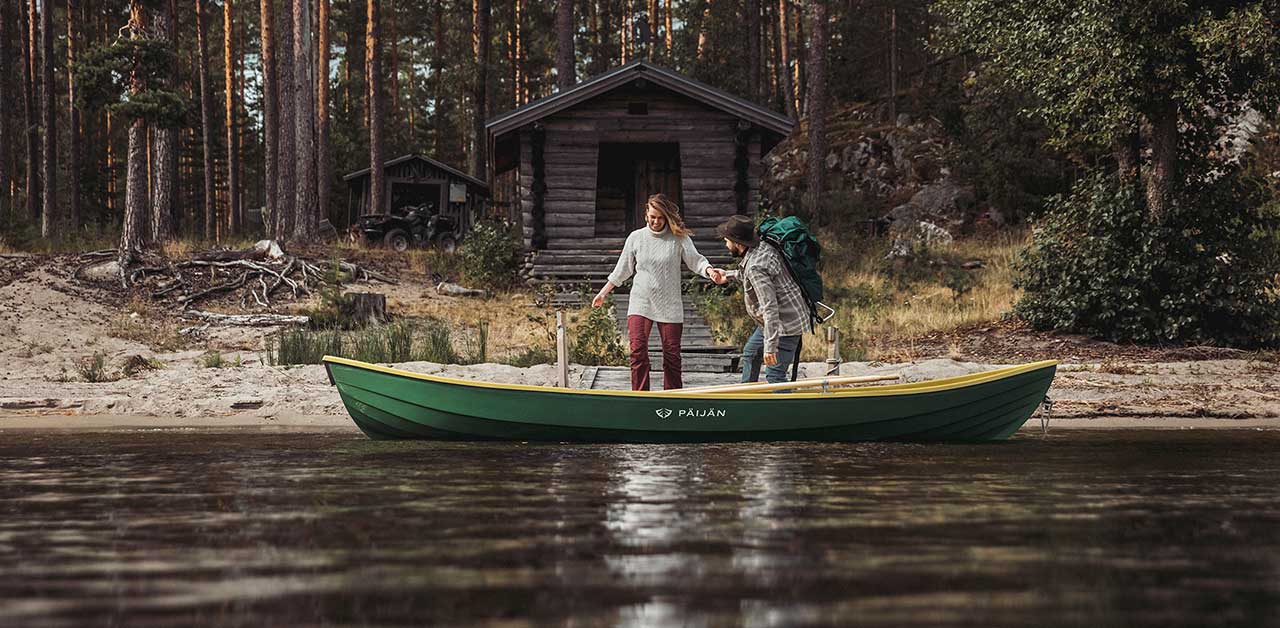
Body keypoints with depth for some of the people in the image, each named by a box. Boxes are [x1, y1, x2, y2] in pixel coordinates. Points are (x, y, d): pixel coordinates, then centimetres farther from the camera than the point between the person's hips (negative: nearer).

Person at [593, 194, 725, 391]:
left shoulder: (678, 238, 0)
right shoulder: (636, 238, 5)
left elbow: (695, 260, -6)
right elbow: (622, 270, 14)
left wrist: (709, 270, -28)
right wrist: (603, 293, 17)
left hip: (669, 306, -1)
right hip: (640, 304, 1)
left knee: (672, 354, 2)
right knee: (638, 350, -12)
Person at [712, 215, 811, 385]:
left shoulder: (755, 267, -29)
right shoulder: (763, 247, 1)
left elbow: (769, 307, -33)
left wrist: (770, 346, -34)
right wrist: (728, 277, 29)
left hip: (785, 325, -11)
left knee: (774, 375, -13)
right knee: (750, 354, 27)